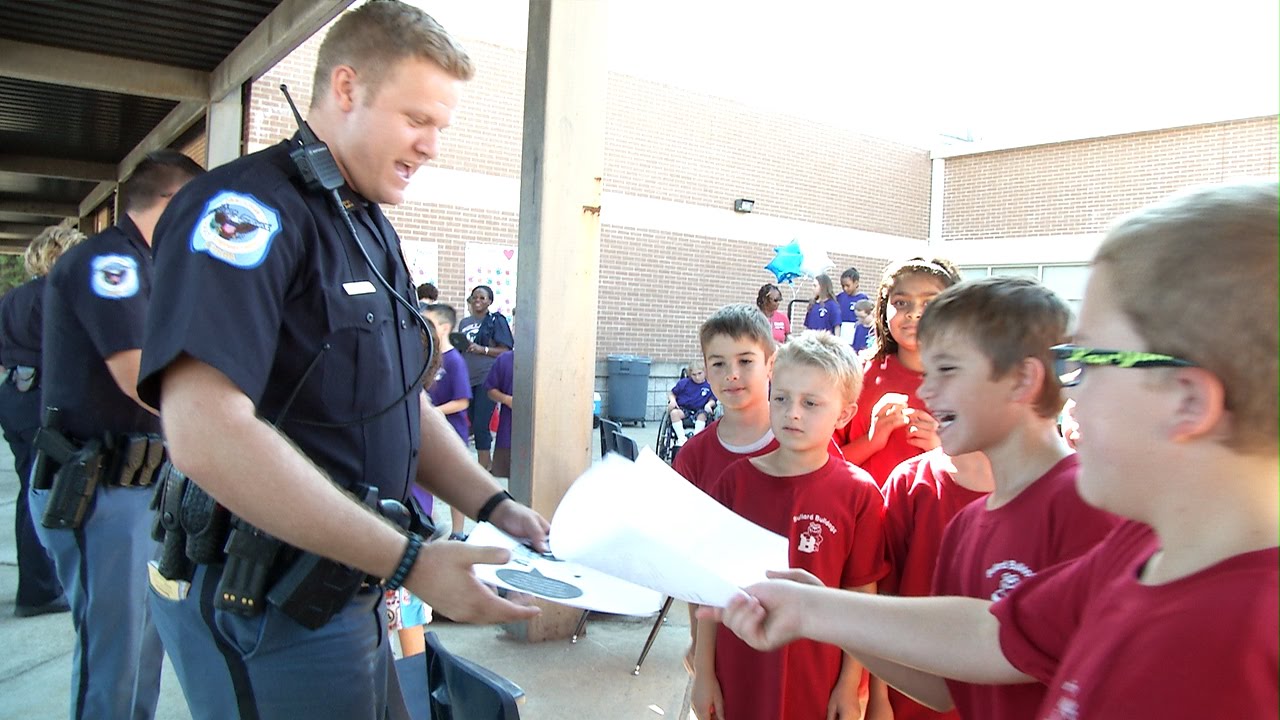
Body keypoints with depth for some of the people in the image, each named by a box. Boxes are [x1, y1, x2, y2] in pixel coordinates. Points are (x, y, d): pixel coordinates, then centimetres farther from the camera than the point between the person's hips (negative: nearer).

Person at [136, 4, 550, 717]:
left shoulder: (373, 230, 12)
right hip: (263, 607, -9)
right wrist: (409, 562, -27)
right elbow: (207, 434, -29)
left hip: (347, 594, 9)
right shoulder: (247, 209, -17)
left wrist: (495, 508, 0)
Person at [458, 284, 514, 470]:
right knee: (473, 423, 15)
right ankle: (487, 461, 31)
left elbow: (506, 351, -8)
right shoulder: (464, 322, 14)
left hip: (487, 379, -7)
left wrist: (482, 349, -19)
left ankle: (483, 467, 0)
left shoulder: (496, 321, -4)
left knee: (480, 425, -9)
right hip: (467, 378, 7)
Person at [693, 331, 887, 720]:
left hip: (816, 687, -1)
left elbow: (861, 597, -4)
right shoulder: (735, 480, -5)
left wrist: (850, 685, -1)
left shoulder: (858, 494, -10)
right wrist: (703, 672, 1)